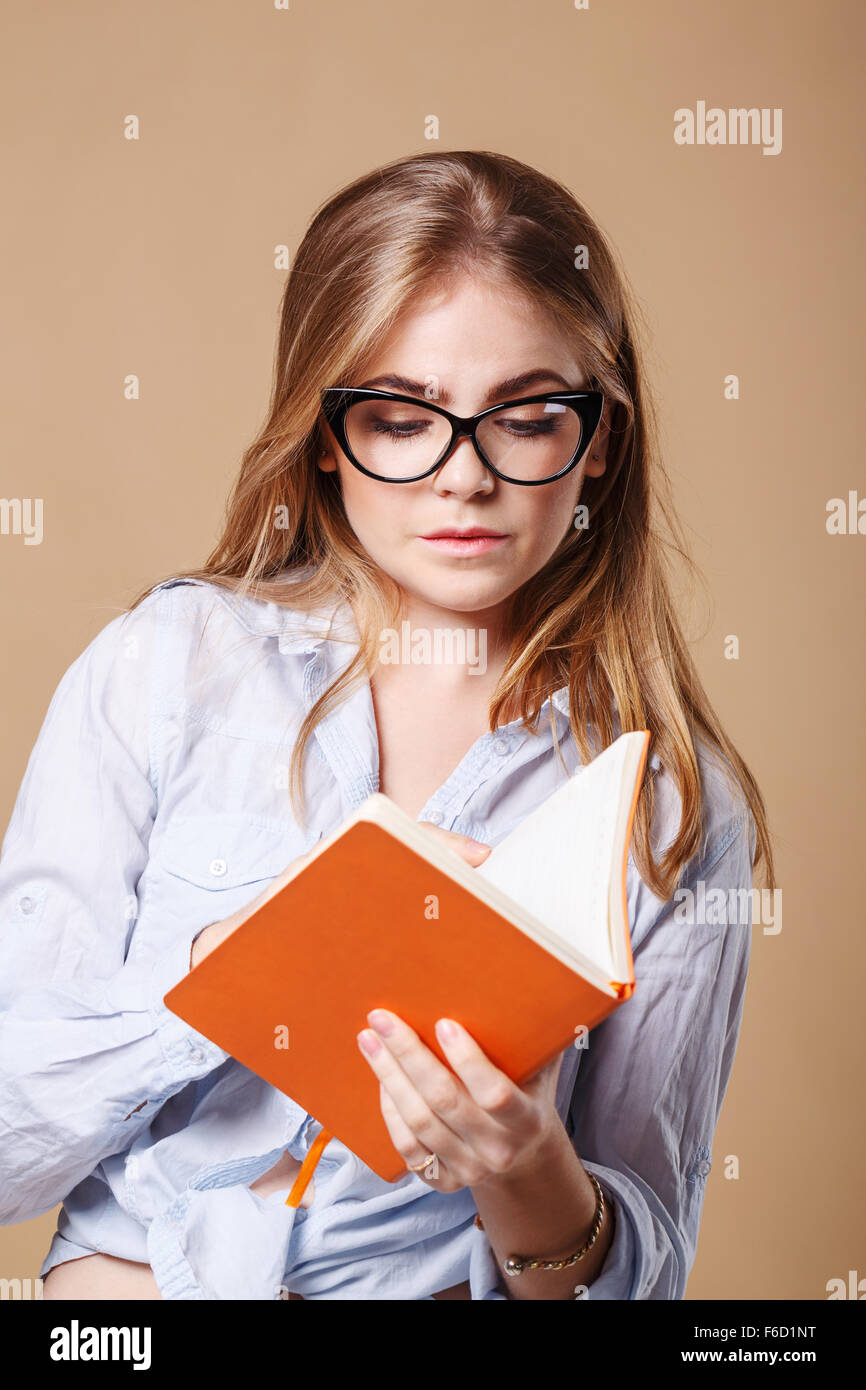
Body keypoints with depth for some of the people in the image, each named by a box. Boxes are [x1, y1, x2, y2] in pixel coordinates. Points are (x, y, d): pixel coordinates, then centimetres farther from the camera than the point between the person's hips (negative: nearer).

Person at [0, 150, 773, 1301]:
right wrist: (232, 959, -19)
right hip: (131, 1269, 1)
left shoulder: (679, 804, -1)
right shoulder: (165, 663, -1)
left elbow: (648, 1258, 1)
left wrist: (535, 1193, -20)